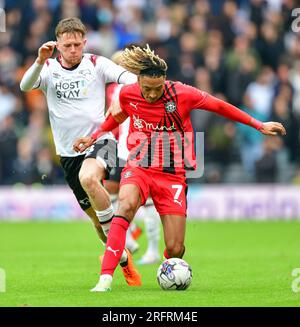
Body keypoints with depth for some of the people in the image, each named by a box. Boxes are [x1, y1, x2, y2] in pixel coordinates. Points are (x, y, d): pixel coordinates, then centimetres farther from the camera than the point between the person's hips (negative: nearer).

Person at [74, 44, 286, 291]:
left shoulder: (182, 94, -12)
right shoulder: (128, 94, -4)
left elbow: (220, 107, 2)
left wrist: (259, 125, 6)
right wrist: (94, 137, 27)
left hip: (172, 175, -1)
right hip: (138, 168, 1)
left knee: (175, 249, -7)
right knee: (126, 204, -35)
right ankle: (106, 277, -40)